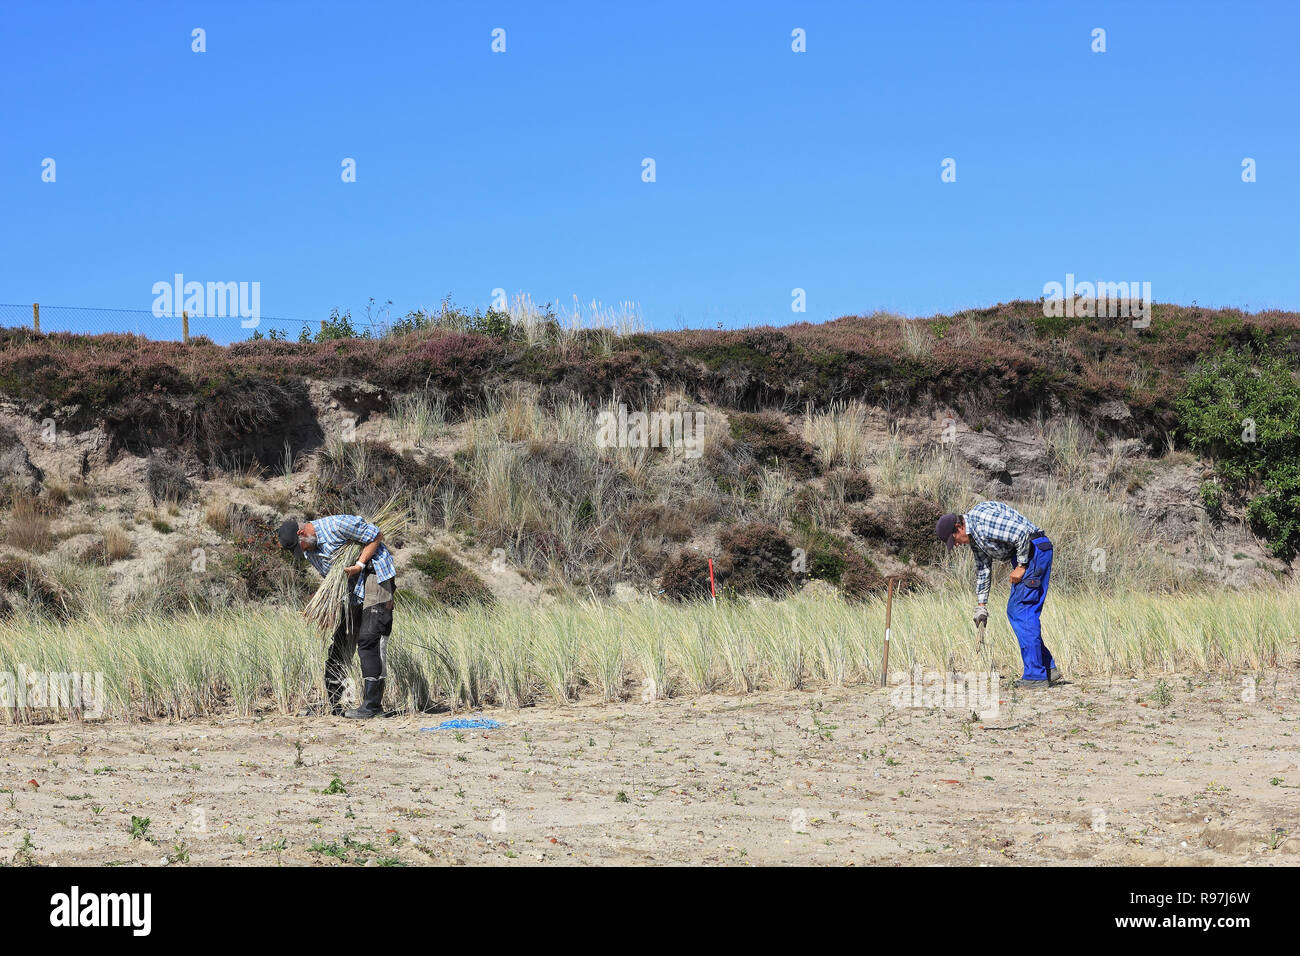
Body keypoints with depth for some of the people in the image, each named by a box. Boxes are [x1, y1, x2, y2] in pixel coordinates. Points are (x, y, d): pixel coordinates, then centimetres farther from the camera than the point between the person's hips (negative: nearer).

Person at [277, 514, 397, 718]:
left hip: (375, 576, -8)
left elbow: (376, 535, -12)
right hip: (352, 589, 8)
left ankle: (373, 705, -14)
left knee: (369, 640, -14)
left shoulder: (337, 524, -18)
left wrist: (359, 565, -19)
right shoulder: (308, 550, 7)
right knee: (340, 643, 6)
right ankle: (332, 703, 12)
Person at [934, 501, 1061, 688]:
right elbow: (983, 568, 23)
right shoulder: (973, 535, 14)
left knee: (1022, 613, -11)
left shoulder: (983, 520, -19)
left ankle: (1036, 675, -10)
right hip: (1024, 555, 10)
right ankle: (1048, 668, 12)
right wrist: (981, 605, 25)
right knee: (1014, 611, 11)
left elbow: (1021, 533, -24)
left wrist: (1021, 566, -14)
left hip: (1034, 549, -10)